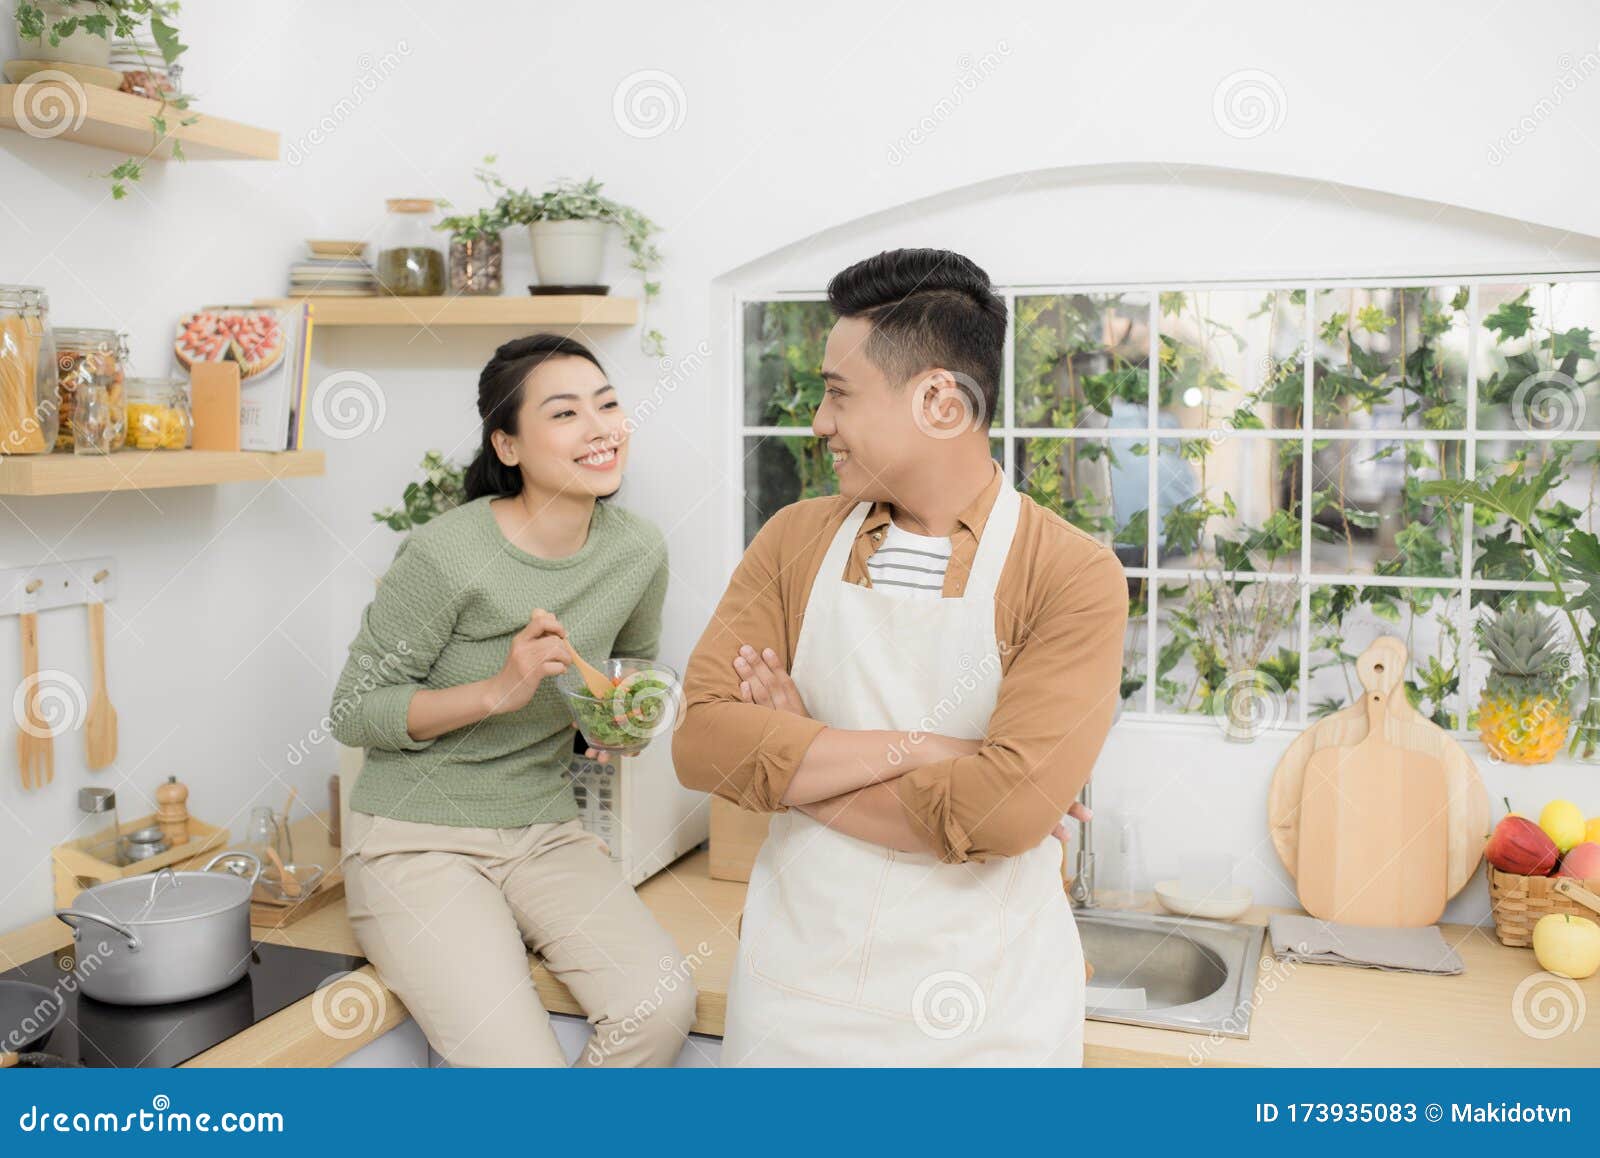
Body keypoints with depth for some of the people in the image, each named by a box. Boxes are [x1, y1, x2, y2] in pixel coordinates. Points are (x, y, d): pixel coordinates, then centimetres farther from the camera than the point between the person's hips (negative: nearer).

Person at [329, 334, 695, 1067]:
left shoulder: (637, 551, -2)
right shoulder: (446, 554, -19)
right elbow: (354, 711, -11)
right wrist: (499, 691, -24)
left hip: (544, 833, 5)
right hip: (417, 840, -5)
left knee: (661, 1004, -20)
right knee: (519, 1060, -22)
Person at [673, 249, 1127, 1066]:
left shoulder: (1074, 578, -13)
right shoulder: (795, 542, -1)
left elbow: (1006, 809, -24)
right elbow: (701, 740, -11)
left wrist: (794, 763, -14)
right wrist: (911, 747, -20)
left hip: (983, 1013, -2)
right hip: (796, 989, 3)